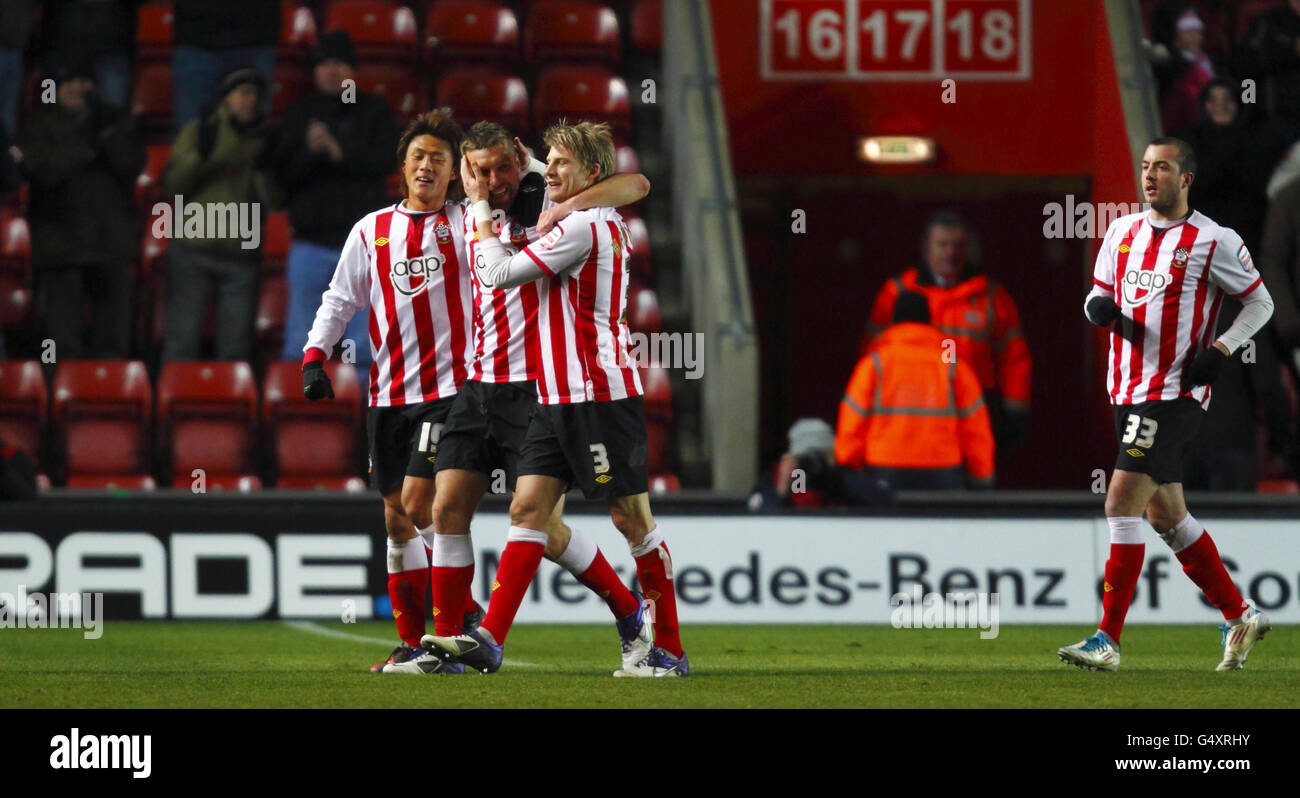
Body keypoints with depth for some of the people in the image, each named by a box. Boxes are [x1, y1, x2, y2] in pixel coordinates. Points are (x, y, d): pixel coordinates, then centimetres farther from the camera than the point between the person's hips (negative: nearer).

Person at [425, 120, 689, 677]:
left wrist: (479, 203, 0)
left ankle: (669, 651, 2)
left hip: (601, 393, -10)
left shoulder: (582, 227, -14)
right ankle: (489, 640, -5)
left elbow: (498, 273, -12)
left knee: (632, 518, -4)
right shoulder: (604, 224, 15)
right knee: (528, 506, 1)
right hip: (559, 397, 10)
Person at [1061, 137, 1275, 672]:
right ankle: (1240, 617, 28)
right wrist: (1099, 306, -4)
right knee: (1165, 514, 13)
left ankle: (1109, 641, -15)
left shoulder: (1213, 242, -6)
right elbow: (1100, 292, 20)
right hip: (1127, 389, 7)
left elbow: (1260, 303, 3)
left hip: (1175, 393, -7)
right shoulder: (1122, 232, 11)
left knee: (1122, 502, -16)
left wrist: (1221, 349, -11)